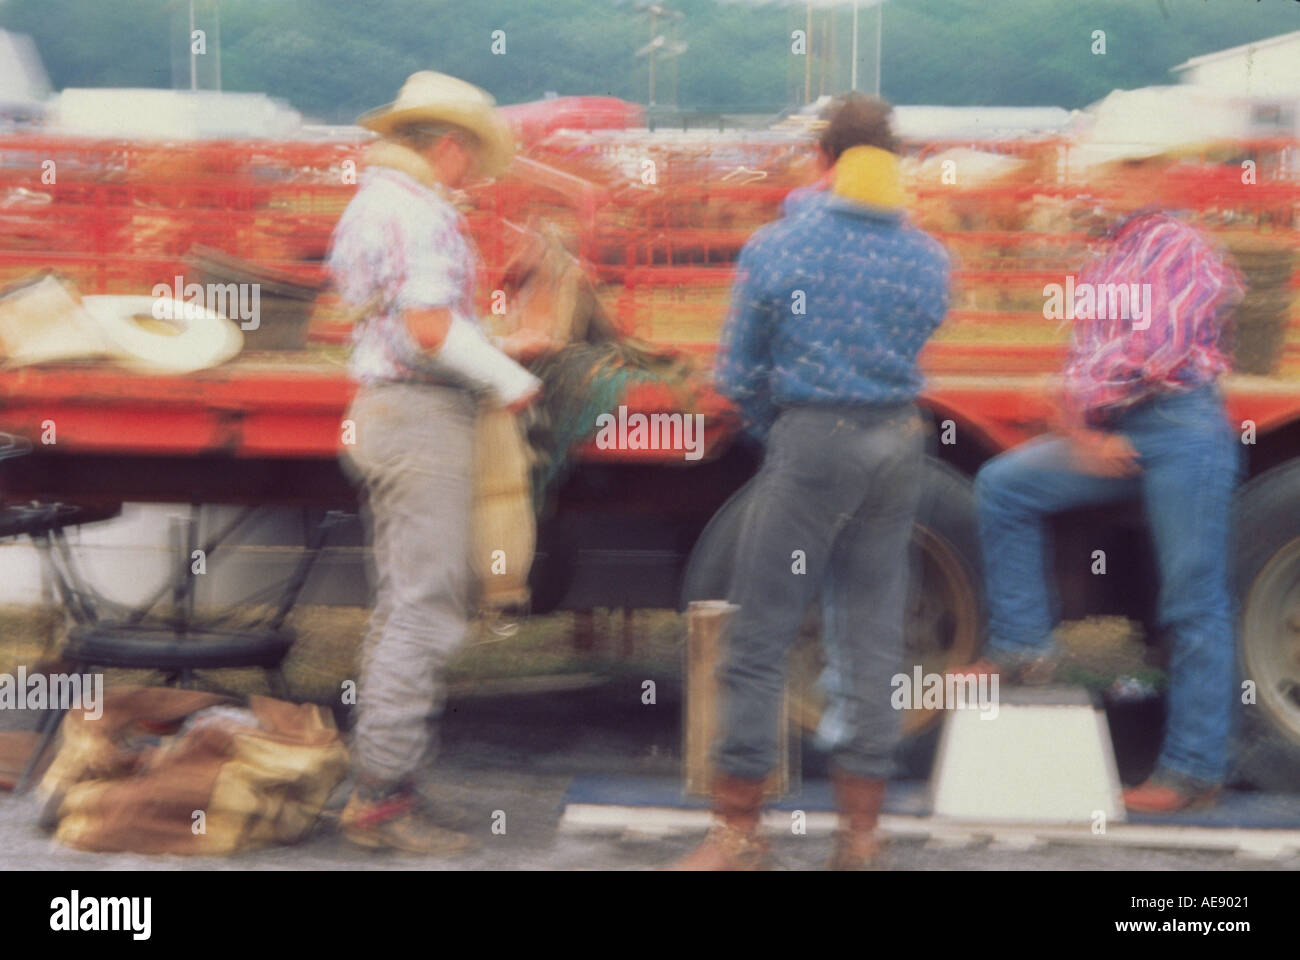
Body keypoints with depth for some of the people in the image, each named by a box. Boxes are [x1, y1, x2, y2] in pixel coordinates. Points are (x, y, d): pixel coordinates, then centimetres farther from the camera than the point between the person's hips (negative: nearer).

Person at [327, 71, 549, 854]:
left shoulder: (370, 203, 18)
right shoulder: (418, 211, -14)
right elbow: (429, 326, -23)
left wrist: (494, 350, 20)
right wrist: (506, 378, -11)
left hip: (382, 410, 11)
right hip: (425, 416, -11)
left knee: (405, 606, 14)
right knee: (426, 610, -9)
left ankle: (384, 791, 18)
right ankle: (386, 792, -7)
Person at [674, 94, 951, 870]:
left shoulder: (776, 247, -6)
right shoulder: (928, 258, 4)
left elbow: (739, 374, -2)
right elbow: (917, 341, 12)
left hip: (811, 438, -4)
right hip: (899, 441, 4)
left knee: (763, 637, 2)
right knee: (873, 636, 9)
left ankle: (739, 828, 5)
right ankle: (861, 828, 12)